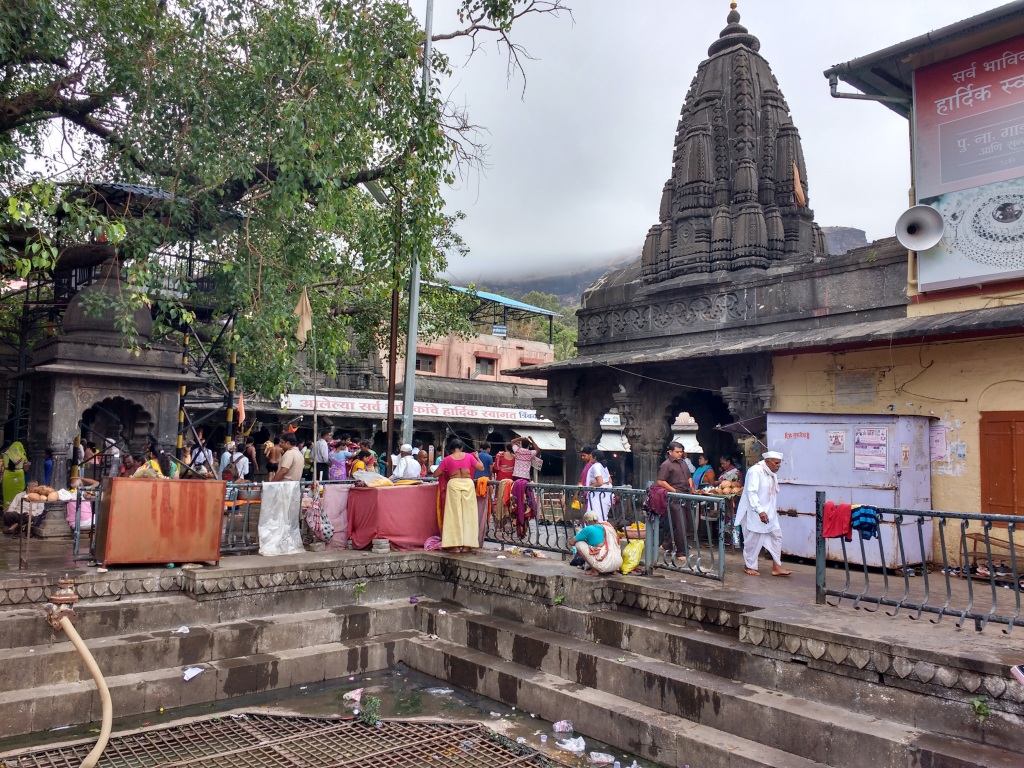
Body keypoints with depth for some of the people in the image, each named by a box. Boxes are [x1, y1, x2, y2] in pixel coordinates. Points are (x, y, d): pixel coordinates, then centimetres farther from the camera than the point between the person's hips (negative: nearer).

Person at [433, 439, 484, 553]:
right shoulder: (469, 456, 6)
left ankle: (455, 545, 0)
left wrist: (444, 471, 28)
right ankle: (467, 545, 7)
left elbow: (435, 474, 8)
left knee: (454, 514, 3)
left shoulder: (447, 459, 4)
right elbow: (481, 468, 8)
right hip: (468, 484, 1)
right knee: (468, 513, 7)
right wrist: (477, 458, 25)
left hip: (454, 485, -1)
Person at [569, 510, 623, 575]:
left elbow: (571, 542, 4)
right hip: (618, 564, 7)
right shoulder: (608, 525, 14)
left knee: (579, 544, 5)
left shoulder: (588, 529, -2)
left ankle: (594, 570, 5)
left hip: (605, 564, -6)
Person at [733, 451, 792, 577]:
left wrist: (774, 510, 14)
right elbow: (752, 492, -24)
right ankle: (749, 566, 16)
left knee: (776, 535, 6)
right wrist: (760, 511, -29)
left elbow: (773, 493, 16)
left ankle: (776, 567, 12)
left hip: (768, 513, 9)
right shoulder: (755, 471, -17)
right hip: (754, 513, -9)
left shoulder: (771, 474, 12)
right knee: (753, 540, 0)